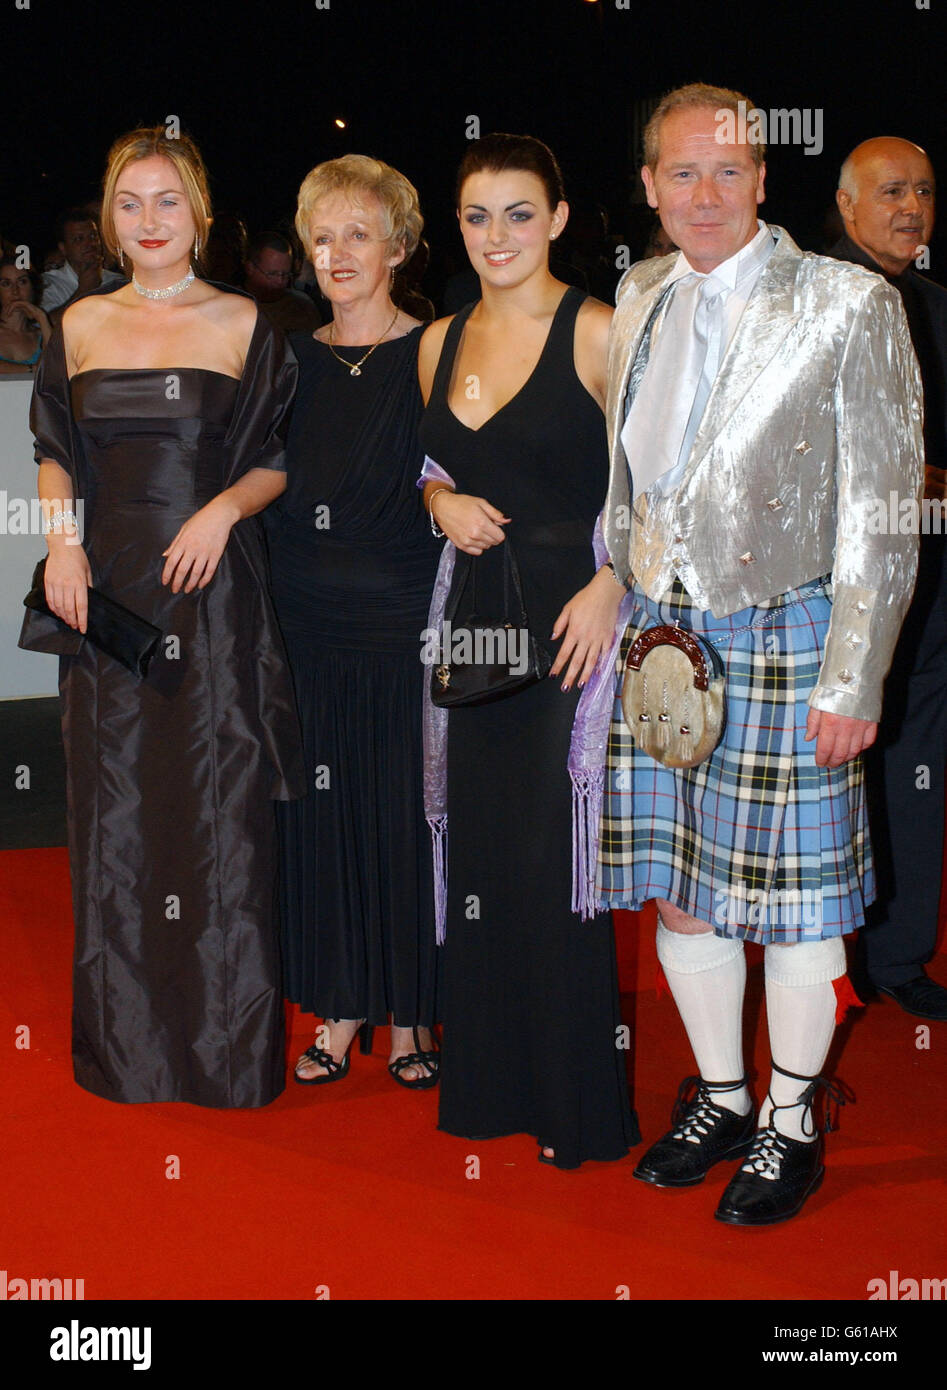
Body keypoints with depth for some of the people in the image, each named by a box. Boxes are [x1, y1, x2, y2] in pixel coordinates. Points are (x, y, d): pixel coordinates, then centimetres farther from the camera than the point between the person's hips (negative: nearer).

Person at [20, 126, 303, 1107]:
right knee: (115, 805, 6)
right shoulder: (81, 325, 11)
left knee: (219, 805, -2)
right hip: (107, 590, 3)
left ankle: (228, 1047, 11)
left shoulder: (243, 324, 4)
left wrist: (224, 510, -14)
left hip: (213, 591, -2)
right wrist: (61, 541, -1)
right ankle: (125, 1042, 19)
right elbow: (55, 455, 15)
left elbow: (280, 462, 4)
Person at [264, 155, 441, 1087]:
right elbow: (271, 489, 14)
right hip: (307, 624, 4)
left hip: (402, 623, -4)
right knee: (321, 813, 7)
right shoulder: (294, 361, 12)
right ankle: (342, 1008, 20)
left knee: (404, 813, 2)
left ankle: (410, 1015, 15)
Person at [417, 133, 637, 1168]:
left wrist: (608, 588, -21)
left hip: (570, 618, -6)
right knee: (479, 851, 10)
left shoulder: (596, 332, -7)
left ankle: (574, 1102, 13)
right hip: (475, 616, 6)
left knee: (554, 856, -2)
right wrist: (442, 502, 1)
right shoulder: (442, 342, 11)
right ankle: (490, 1079, 25)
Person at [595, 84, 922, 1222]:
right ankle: (719, 1098, 31)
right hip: (654, 634, 5)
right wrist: (618, 610, 10)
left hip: (783, 632, -5)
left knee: (788, 891, 4)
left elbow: (881, 512, -9)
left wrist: (853, 678, -12)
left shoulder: (849, 306, -7)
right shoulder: (637, 300, 9)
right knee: (675, 886, 11)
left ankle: (791, 1123, 24)